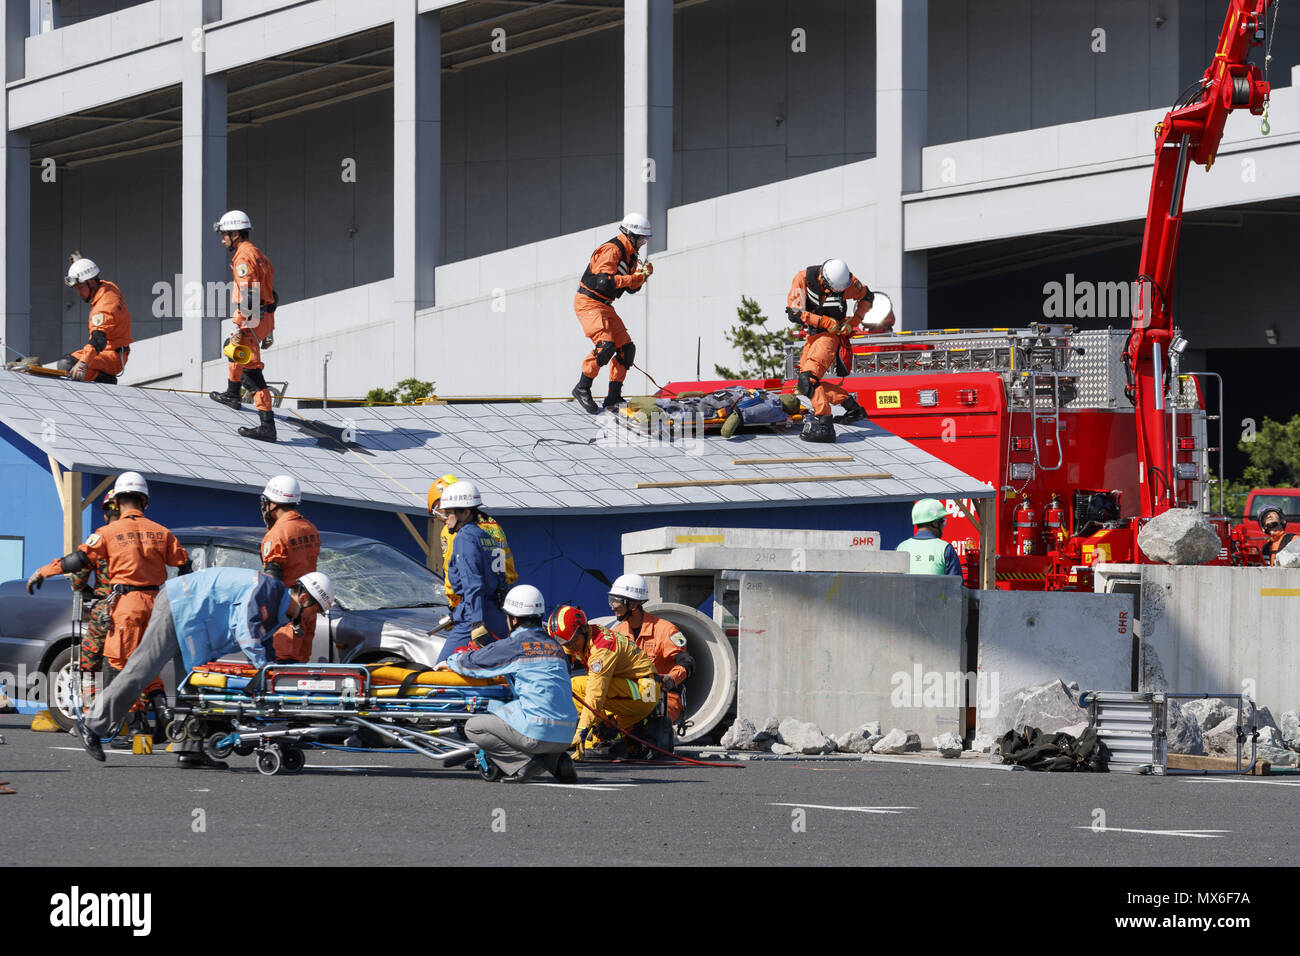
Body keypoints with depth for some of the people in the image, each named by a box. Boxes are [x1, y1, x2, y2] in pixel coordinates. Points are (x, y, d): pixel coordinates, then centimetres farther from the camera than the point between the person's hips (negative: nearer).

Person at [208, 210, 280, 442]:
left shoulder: (244, 257, -13)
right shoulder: (258, 255, 19)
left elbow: (247, 295, -22)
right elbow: (270, 293, 23)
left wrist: (239, 326, -24)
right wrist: (268, 331, 26)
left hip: (251, 320, -11)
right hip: (264, 319, 11)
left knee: (251, 368, -15)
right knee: (234, 348, 36)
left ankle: (267, 425, -25)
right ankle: (232, 395, 55)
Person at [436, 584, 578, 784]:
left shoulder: (514, 645, -2)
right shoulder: (555, 646, 16)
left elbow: (471, 663, 8)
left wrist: (450, 662, 31)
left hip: (538, 731, -7)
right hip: (566, 735, 7)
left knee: (473, 728, 9)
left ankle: (525, 763, -5)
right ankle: (557, 760, 9)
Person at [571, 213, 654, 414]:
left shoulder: (629, 254, 12)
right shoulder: (611, 250, -19)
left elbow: (632, 288, 18)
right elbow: (604, 282, -30)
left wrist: (642, 274, -1)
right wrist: (632, 278, -24)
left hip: (604, 305, 10)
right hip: (588, 303, -10)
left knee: (626, 349, 3)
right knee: (605, 345, -24)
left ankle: (613, 397, 7)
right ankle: (582, 388, -12)